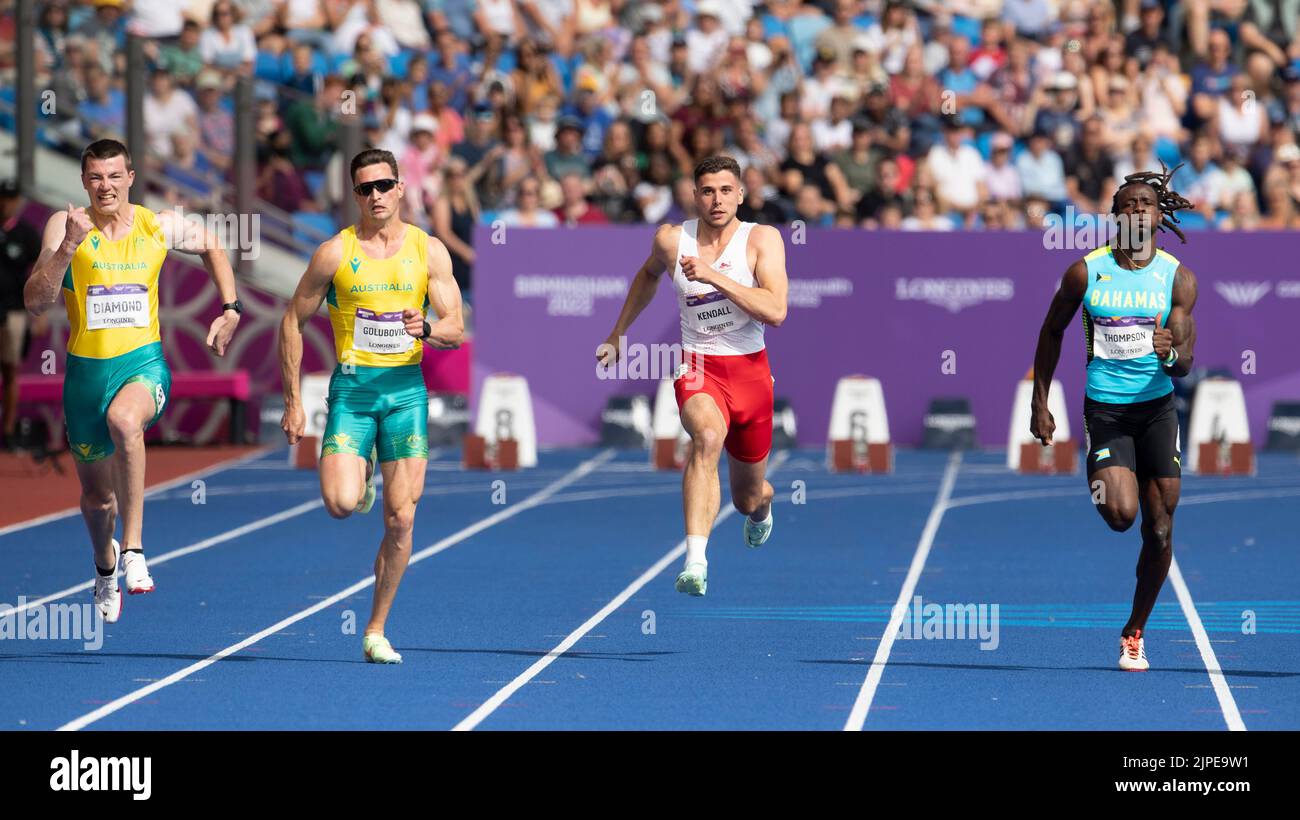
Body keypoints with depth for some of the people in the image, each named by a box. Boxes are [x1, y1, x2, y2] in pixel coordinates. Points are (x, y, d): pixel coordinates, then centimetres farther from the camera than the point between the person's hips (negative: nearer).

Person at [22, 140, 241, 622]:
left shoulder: (160, 227, -1)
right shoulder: (66, 226, -6)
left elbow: (211, 248, 21)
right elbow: (35, 302, -16)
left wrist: (230, 311, 11)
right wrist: (68, 246, -26)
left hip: (143, 364, -1)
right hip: (86, 368, 2)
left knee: (124, 420, -38)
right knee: (96, 496, 14)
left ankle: (133, 549, -31)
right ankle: (105, 565, 50)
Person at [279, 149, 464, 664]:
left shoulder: (429, 251, 3)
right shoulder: (335, 252, -1)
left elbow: (456, 331, 2)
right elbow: (293, 324, 5)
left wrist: (426, 328, -22)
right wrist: (293, 402, 0)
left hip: (406, 389, 1)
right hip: (352, 387, -1)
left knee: (401, 520, -2)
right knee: (340, 504, -20)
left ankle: (376, 631, 12)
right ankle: (359, 480, 18)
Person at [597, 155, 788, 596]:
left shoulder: (762, 239, -8)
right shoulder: (671, 239, -1)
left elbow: (776, 311, -22)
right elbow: (649, 274, 24)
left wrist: (714, 276, -27)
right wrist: (617, 334, 28)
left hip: (750, 370, 1)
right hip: (697, 366, -1)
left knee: (748, 499, 14)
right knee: (707, 436, -36)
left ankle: (761, 505, 57)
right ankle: (695, 562, -45)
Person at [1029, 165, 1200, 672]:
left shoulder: (1178, 278, -3)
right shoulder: (1085, 272, -5)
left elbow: (1185, 364, -8)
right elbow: (1052, 330, 9)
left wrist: (1171, 355, -32)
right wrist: (1040, 404, 7)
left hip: (1157, 406, 2)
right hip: (1104, 409, -2)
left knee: (1159, 530, 3)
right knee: (1121, 514, -22)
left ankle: (1134, 634, 20)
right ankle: (1101, 487, 16)